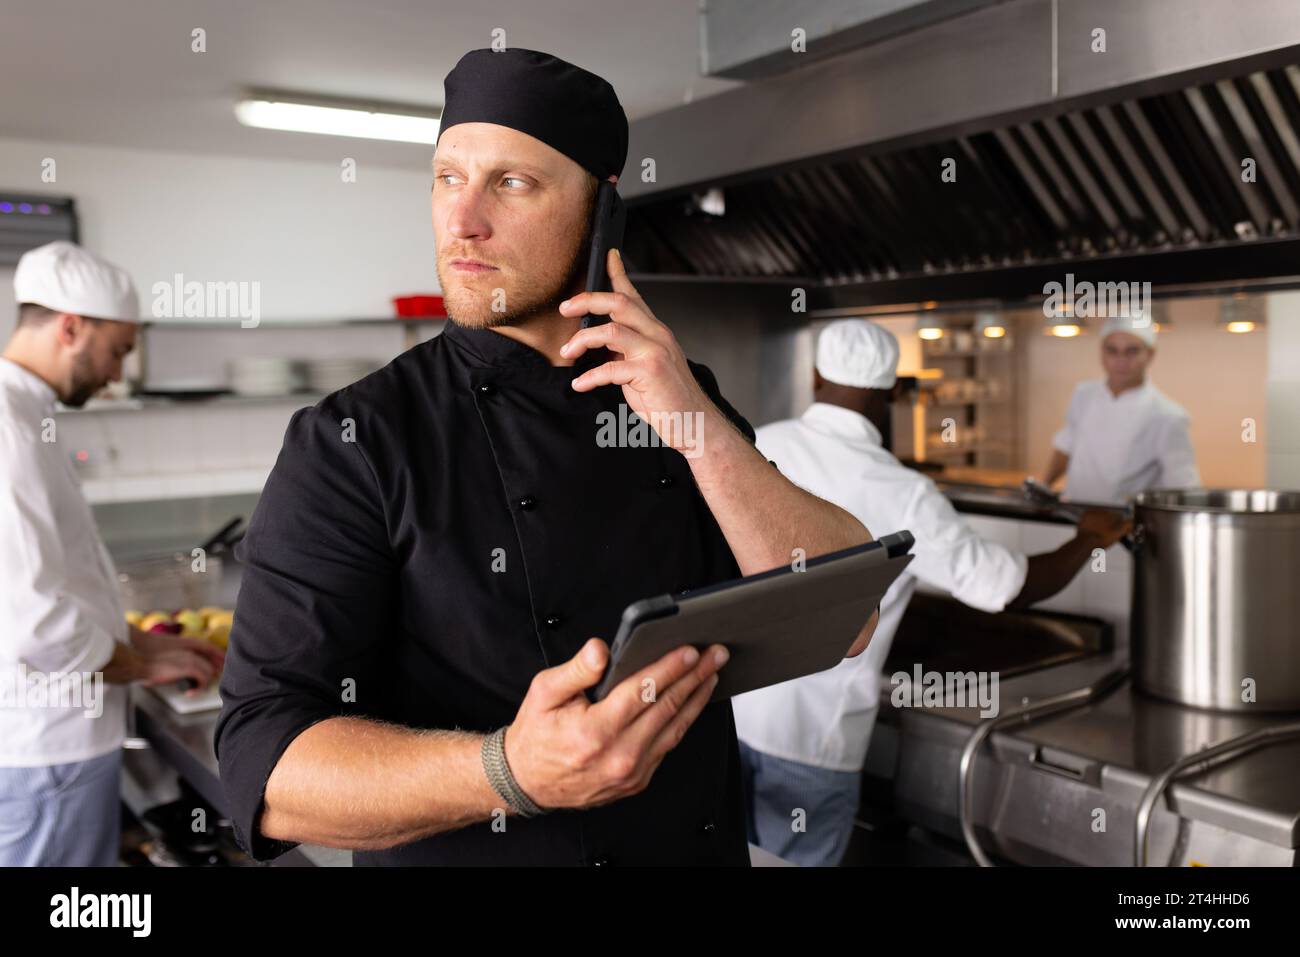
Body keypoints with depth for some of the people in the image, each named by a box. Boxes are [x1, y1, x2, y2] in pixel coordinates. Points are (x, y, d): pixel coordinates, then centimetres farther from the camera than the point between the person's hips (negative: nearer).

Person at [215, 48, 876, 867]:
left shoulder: (679, 395, -3)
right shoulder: (350, 445, -15)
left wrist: (698, 422, -22)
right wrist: (513, 772, -37)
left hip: (701, 846, 4)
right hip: (459, 849, -3)